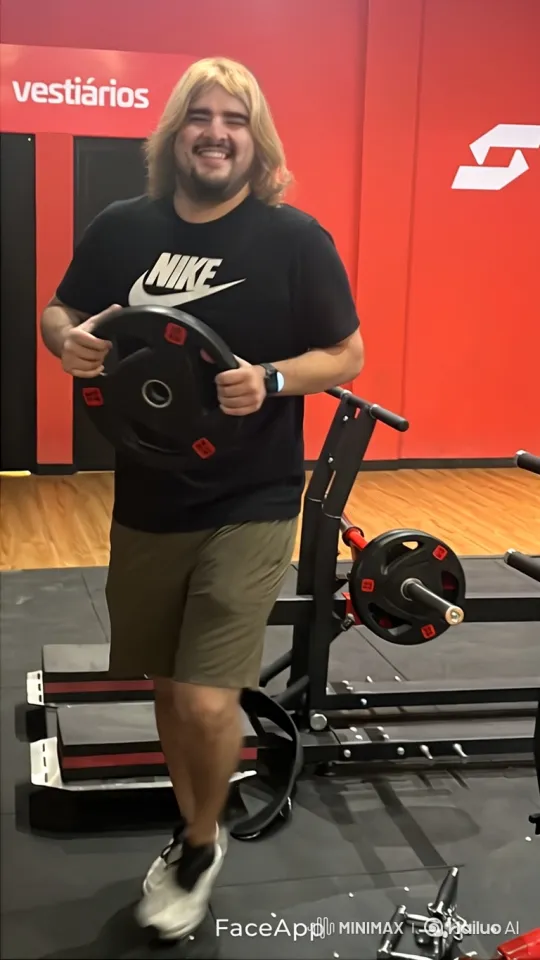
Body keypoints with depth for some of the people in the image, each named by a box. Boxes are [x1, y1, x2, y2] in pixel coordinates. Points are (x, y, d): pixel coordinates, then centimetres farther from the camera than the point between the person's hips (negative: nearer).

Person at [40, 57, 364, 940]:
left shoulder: (295, 238, -8)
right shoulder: (121, 227, 1)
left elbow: (347, 355, -3)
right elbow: (59, 312, 13)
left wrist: (271, 380, -22)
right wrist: (69, 338, -11)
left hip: (249, 507, -4)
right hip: (146, 501, 4)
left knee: (207, 699, -8)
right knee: (168, 685, 16)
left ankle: (202, 850, 22)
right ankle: (190, 832, 41)